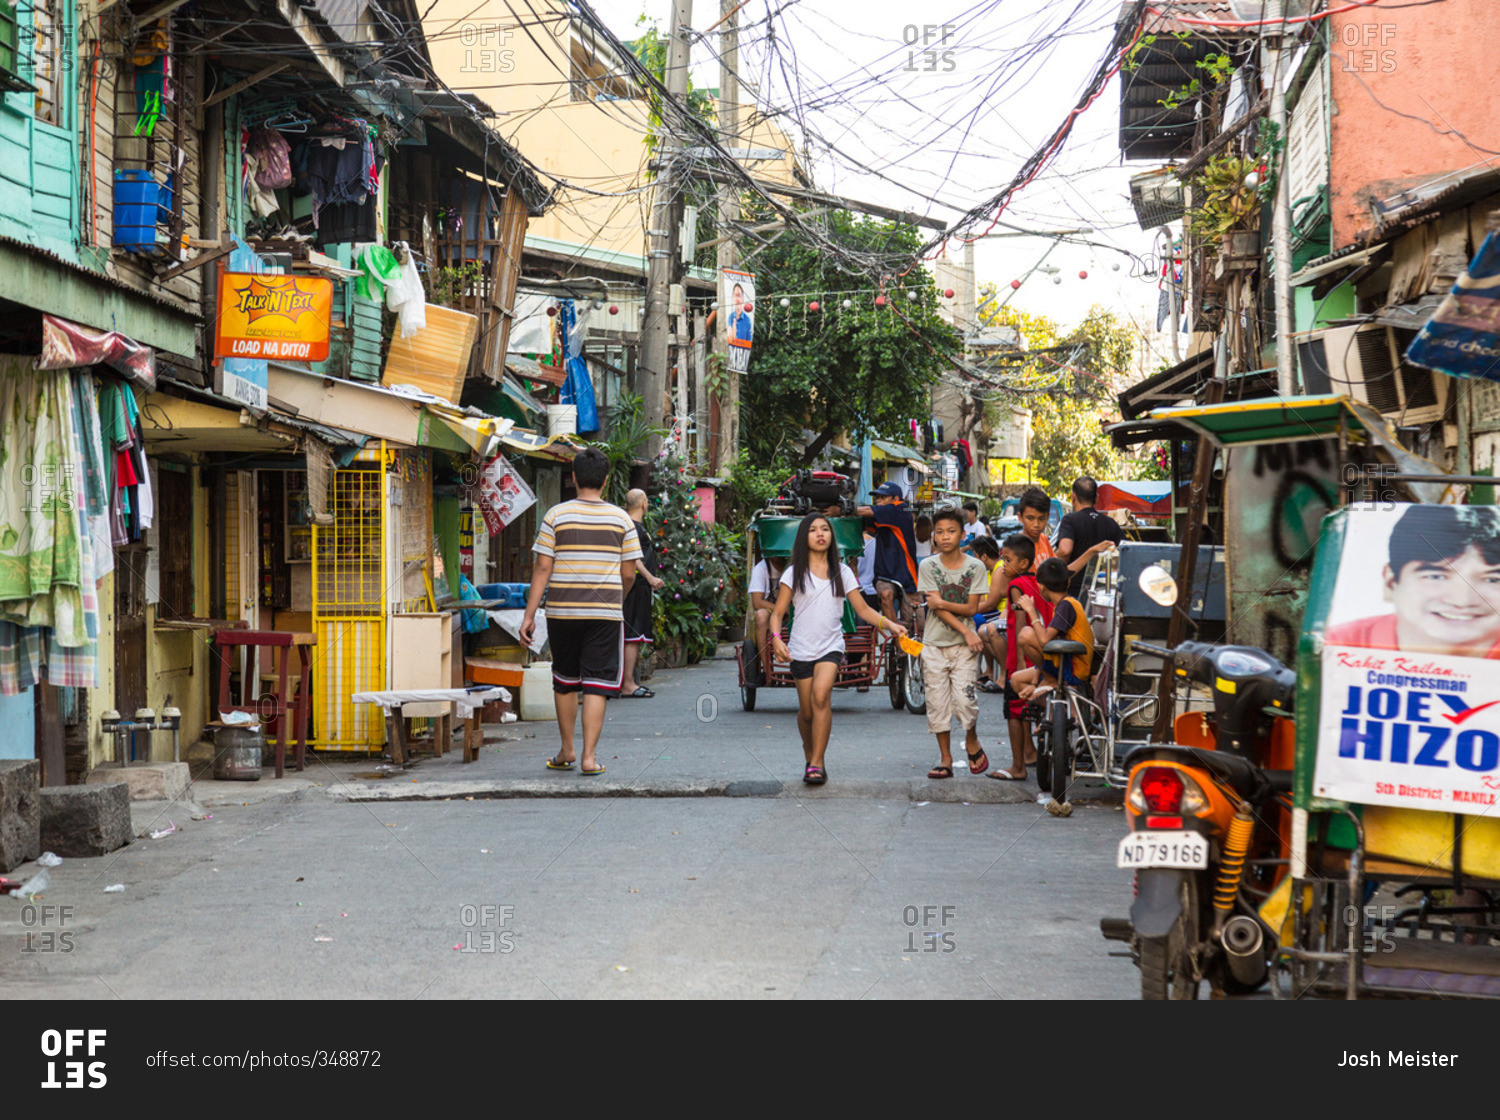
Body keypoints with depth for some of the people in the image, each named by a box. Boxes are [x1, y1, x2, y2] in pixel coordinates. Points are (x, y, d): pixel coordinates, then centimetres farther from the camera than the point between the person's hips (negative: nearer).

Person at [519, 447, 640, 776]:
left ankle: (566, 751, 26)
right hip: (605, 613, -1)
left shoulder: (556, 515, -1)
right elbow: (628, 574, 3)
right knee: (597, 685, 1)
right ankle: (589, 757, -4)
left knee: (565, 681, 16)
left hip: (562, 612, 1)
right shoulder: (621, 518, 1)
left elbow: (542, 568, -4)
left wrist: (529, 615, -1)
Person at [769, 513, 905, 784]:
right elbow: (778, 613, 1)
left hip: (831, 647, 0)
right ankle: (809, 756, 29)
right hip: (801, 648, 0)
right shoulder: (794, 573, 4)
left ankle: (817, 763, -22)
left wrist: (889, 624, -6)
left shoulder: (841, 572, 9)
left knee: (821, 696, -24)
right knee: (806, 711, 3)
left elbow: (863, 609, 9)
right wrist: (776, 637, -18)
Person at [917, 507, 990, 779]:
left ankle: (972, 741, 17)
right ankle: (945, 759, 11)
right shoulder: (927, 566, 1)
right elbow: (935, 607, -7)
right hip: (934, 644, 1)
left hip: (964, 645, -1)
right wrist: (966, 631, -14)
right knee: (937, 703, 1)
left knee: (965, 700, -12)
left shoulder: (975, 567, 1)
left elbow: (972, 608, -4)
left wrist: (941, 603, -14)